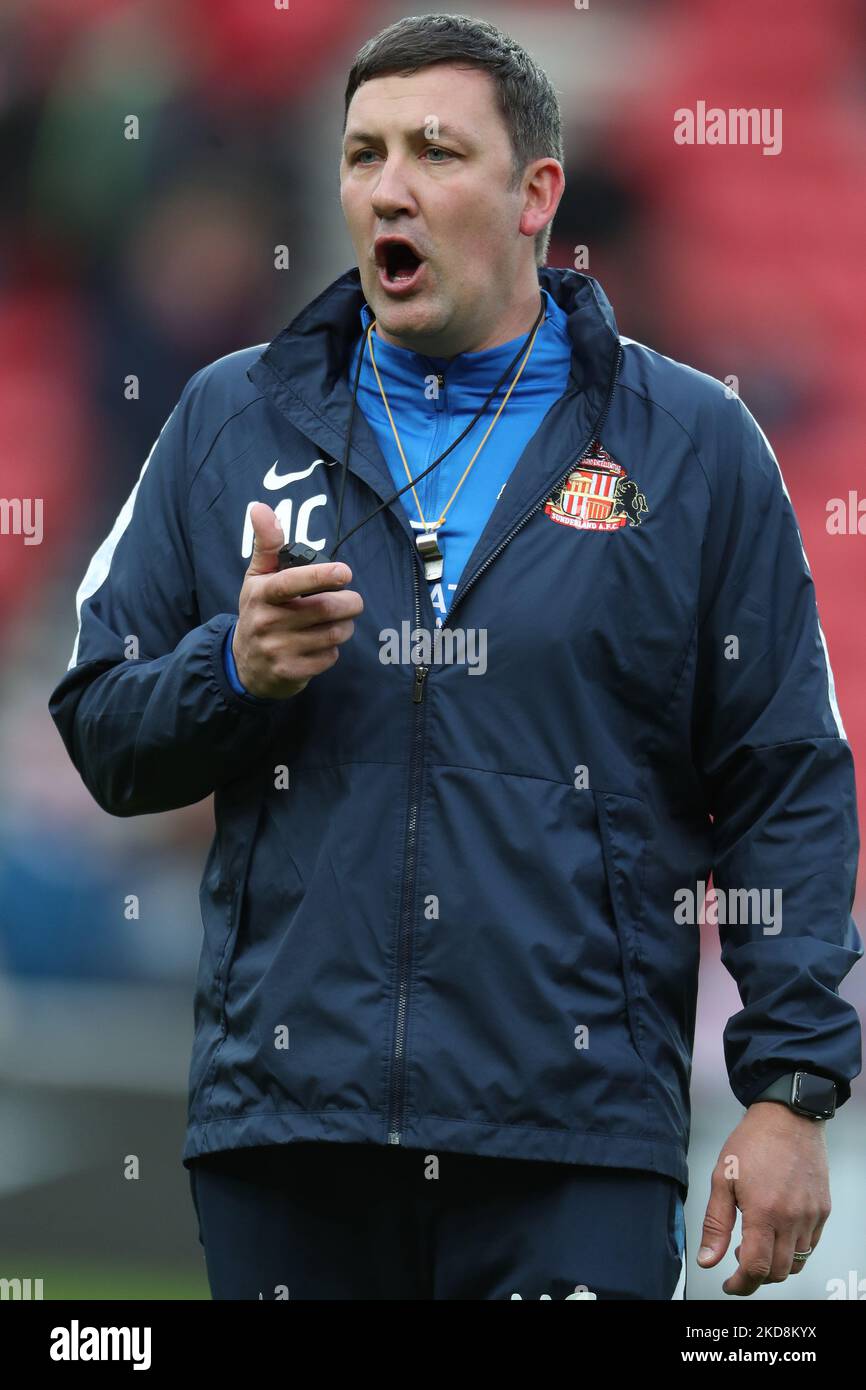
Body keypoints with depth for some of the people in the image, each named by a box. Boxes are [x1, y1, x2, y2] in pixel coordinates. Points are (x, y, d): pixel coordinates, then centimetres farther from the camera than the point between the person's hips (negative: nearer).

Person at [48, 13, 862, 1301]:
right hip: (285, 1118, 2)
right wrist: (236, 671, -9)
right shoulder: (232, 423, 13)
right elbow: (101, 734, 13)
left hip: (576, 1143, -2)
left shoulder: (689, 445, 7)